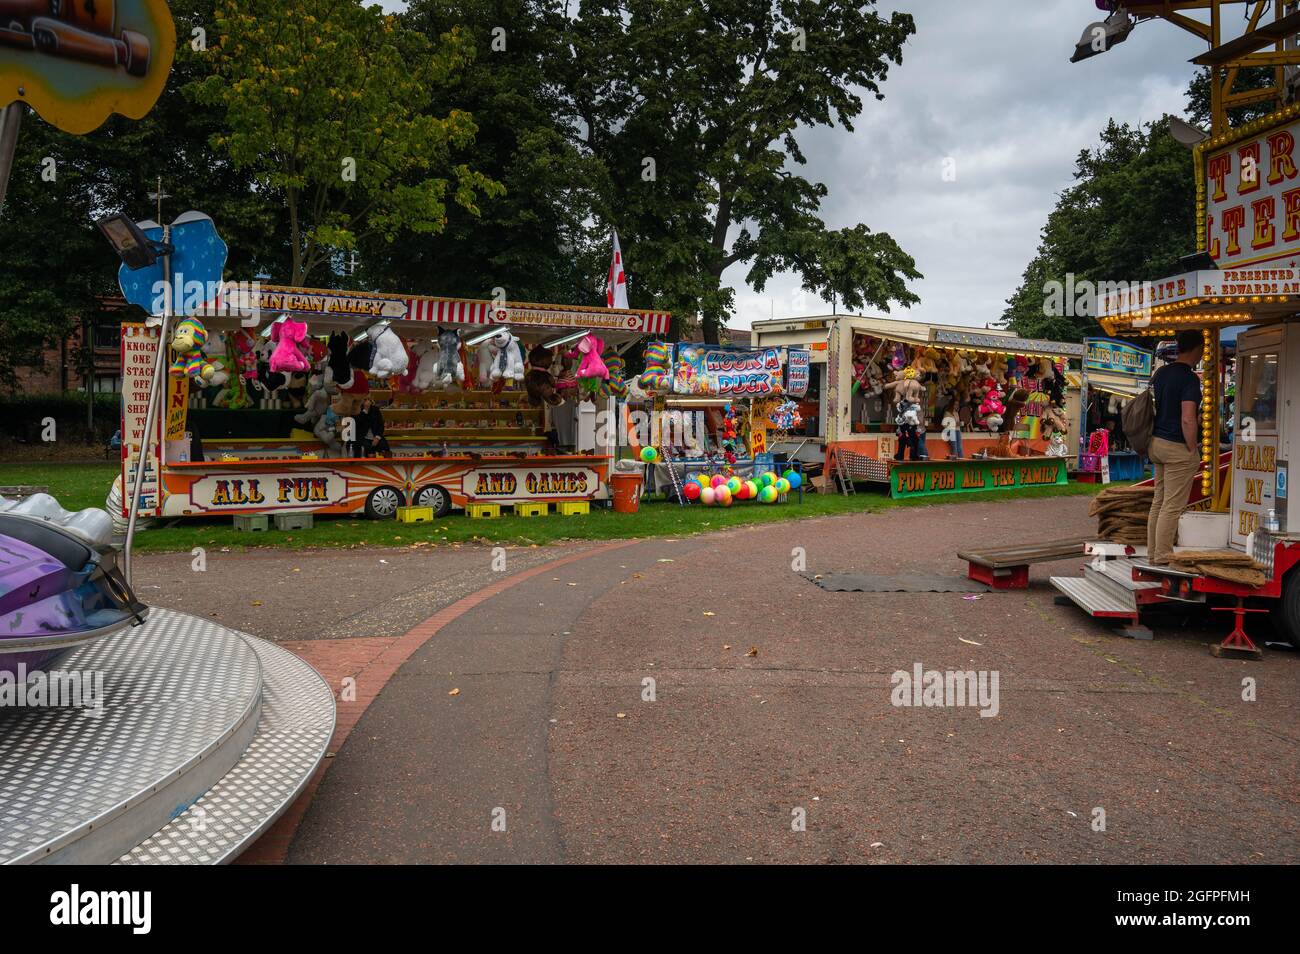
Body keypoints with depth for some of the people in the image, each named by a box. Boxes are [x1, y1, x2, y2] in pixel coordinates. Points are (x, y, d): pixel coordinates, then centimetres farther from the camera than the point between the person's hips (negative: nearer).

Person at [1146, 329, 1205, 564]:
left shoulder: (1161, 373, 8)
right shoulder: (1190, 378, -16)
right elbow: (1187, 420, -23)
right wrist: (1193, 451, -13)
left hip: (1157, 441, 8)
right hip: (1178, 448, -8)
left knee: (1158, 501, 14)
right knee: (1173, 507, -3)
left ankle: (1153, 554, 20)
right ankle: (1163, 558, 1)